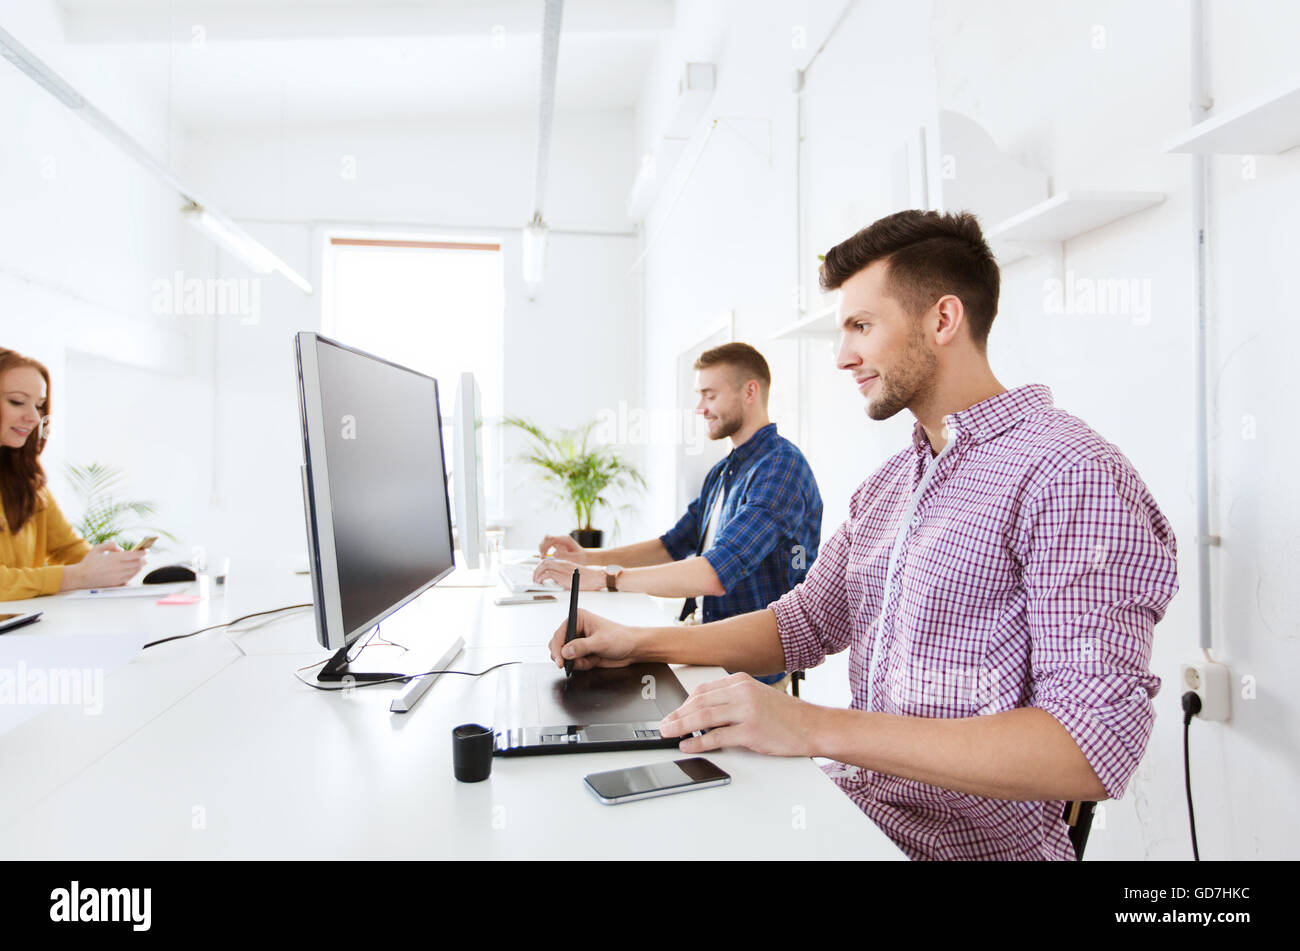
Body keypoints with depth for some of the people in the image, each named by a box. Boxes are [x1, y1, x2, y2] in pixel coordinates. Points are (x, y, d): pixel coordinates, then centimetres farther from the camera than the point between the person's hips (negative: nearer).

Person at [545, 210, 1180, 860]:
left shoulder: (1073, 476, -16)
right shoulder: (885, 487, 12)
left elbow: (1094, 747, -23)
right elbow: (804, 623, 17)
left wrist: (818, 728, -29)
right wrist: (640, 643, 5)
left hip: (971, 842, -6)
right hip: (845, 806, 7)